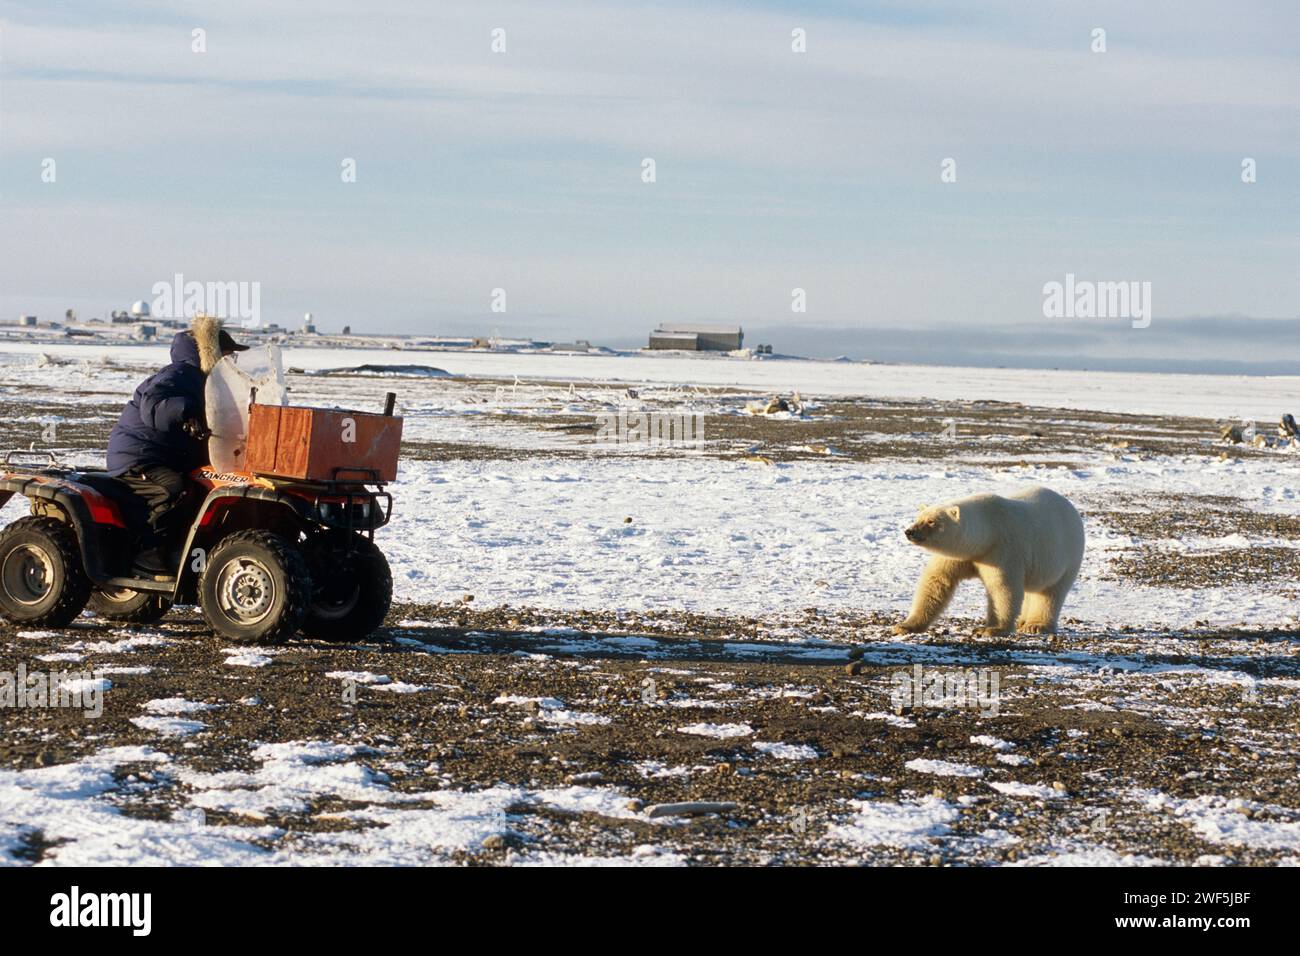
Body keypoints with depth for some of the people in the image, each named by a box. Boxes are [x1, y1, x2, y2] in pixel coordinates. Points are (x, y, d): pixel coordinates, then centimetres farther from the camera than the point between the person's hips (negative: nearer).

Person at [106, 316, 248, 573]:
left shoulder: (199, 379, 19)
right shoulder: (178, 376, -15)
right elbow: (151, 407, -34)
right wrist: (185, 412, -48)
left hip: (169, 459, 11)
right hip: (136, 458, -11)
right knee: (173, 491, -34)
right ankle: (150, 554, -23)